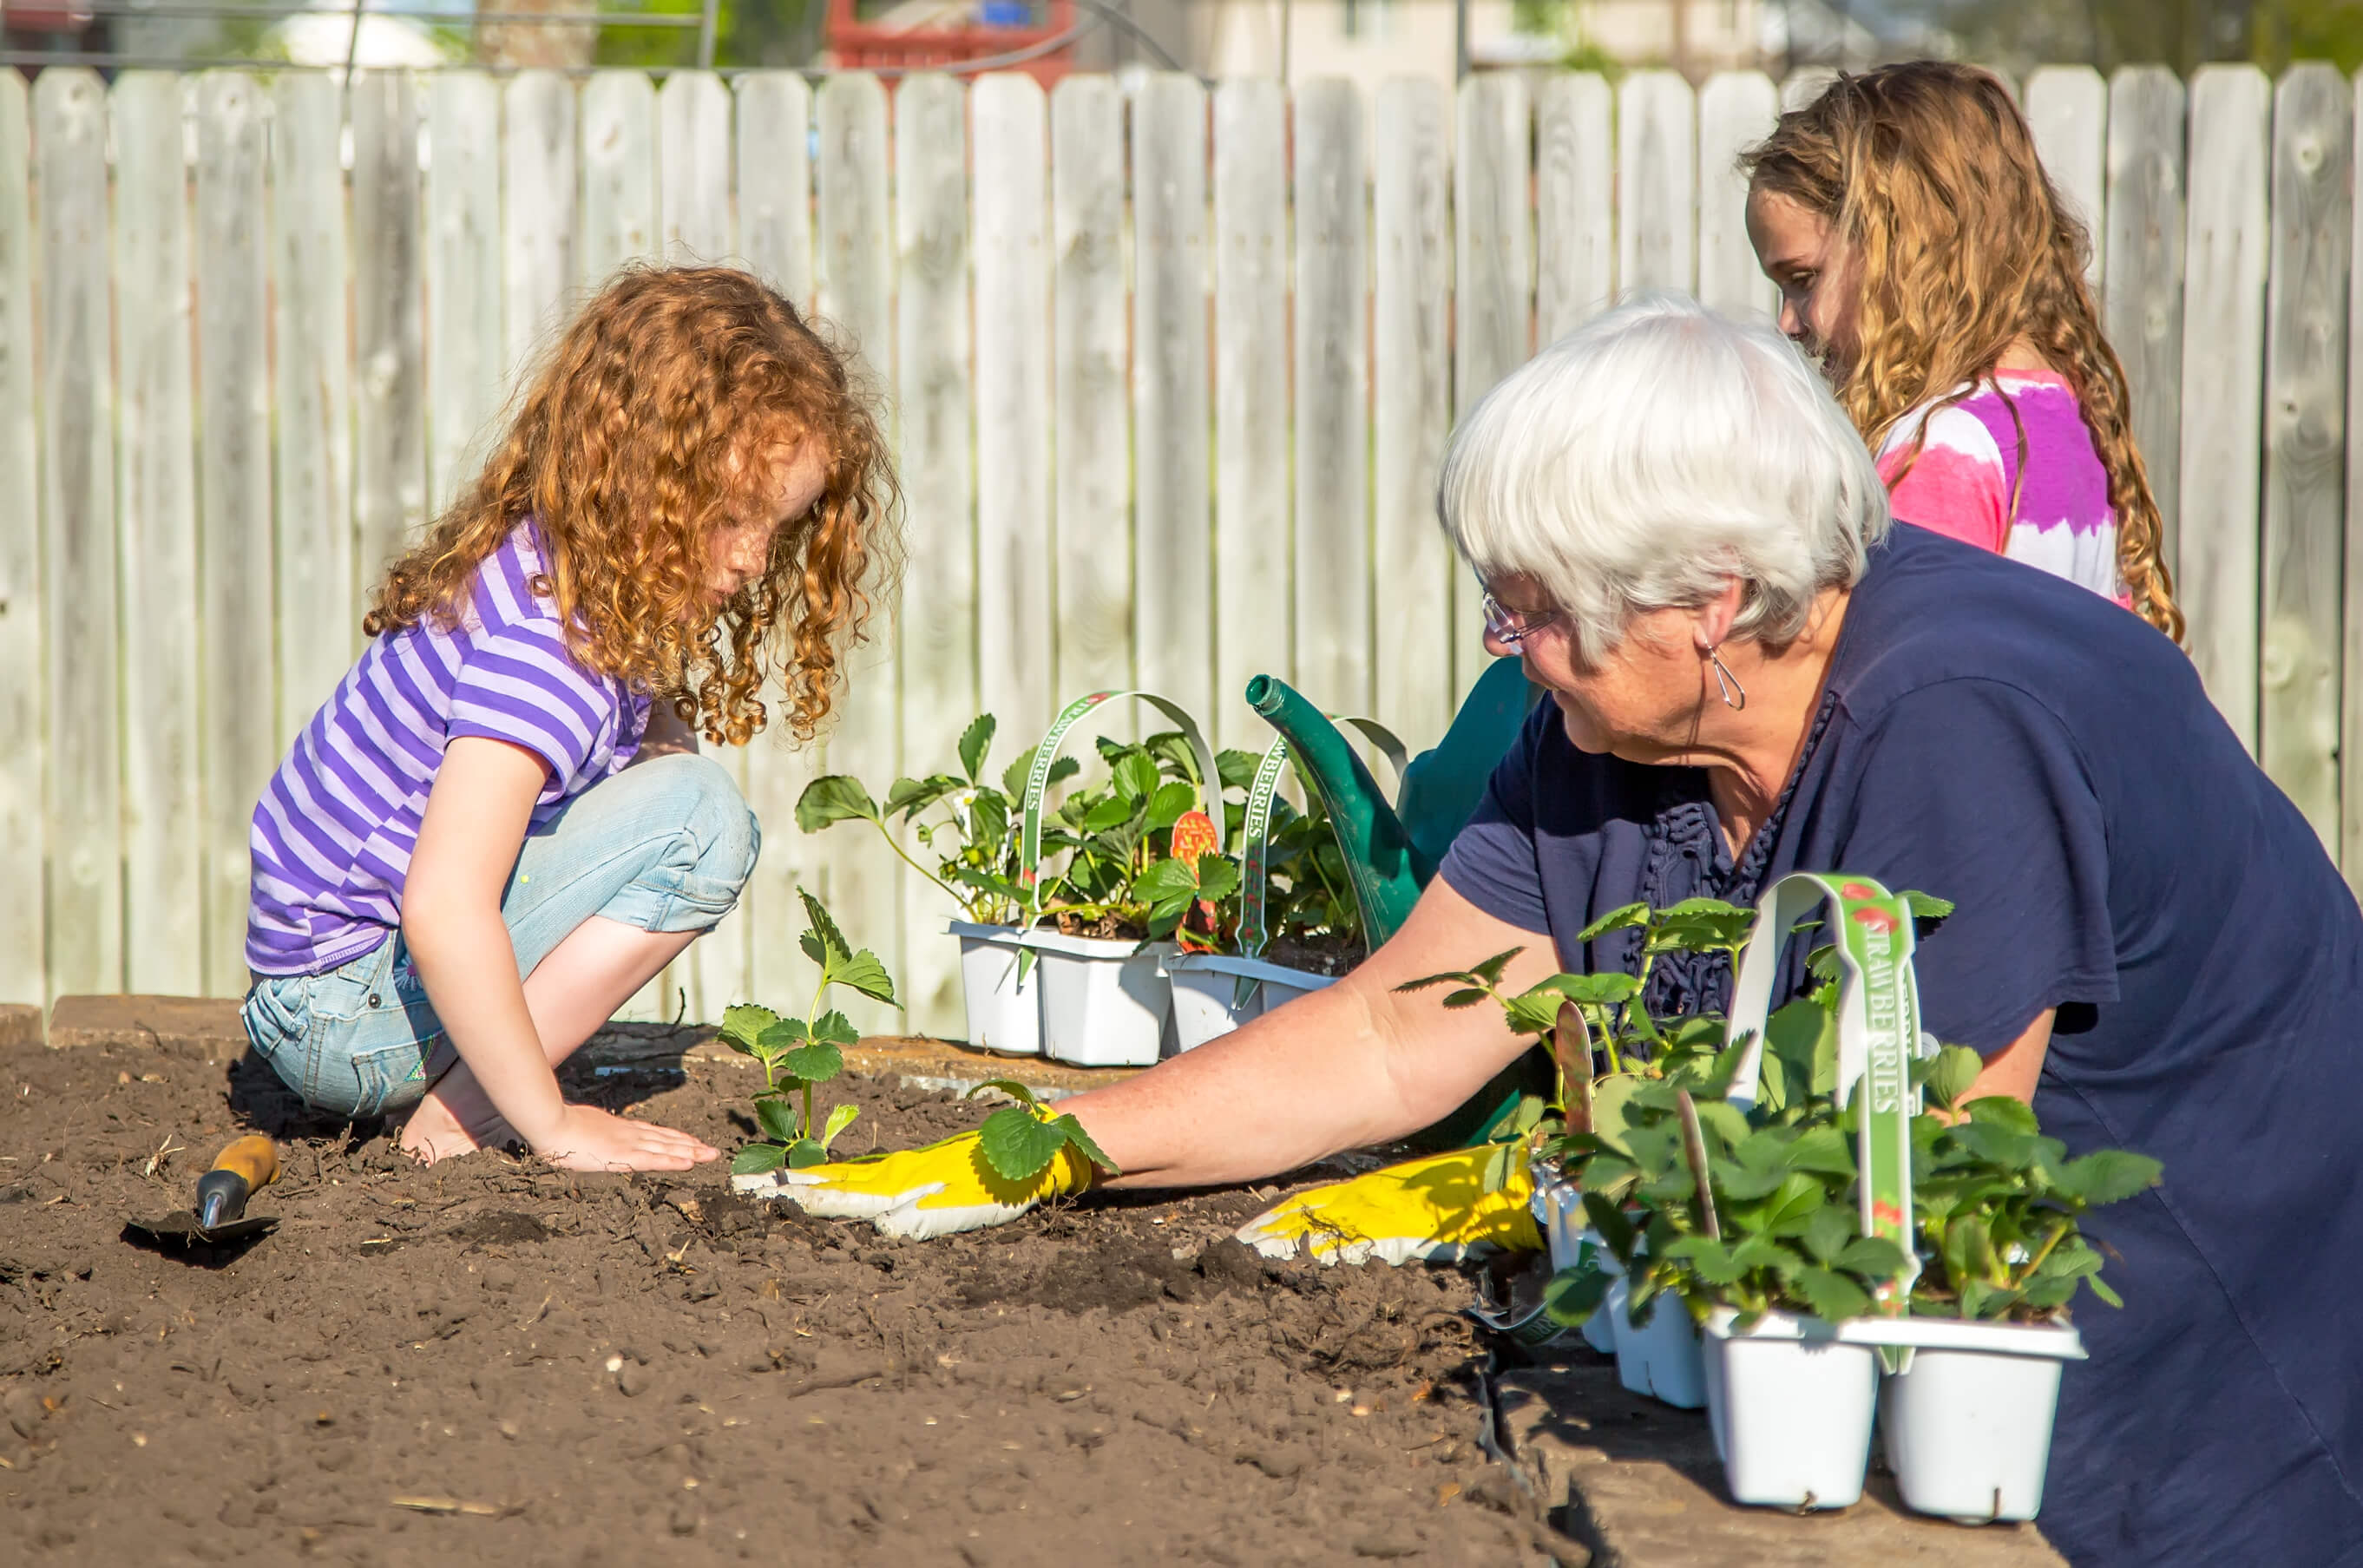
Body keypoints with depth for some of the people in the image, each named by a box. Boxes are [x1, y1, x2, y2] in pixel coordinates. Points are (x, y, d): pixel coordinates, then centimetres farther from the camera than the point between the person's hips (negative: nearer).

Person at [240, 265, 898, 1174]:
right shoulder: (542, 651, -27)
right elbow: (442, 910, -34)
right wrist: (553, 1127, -28)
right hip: (346, 999, -10)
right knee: (698, 814, -19)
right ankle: (457, 1113, -15)